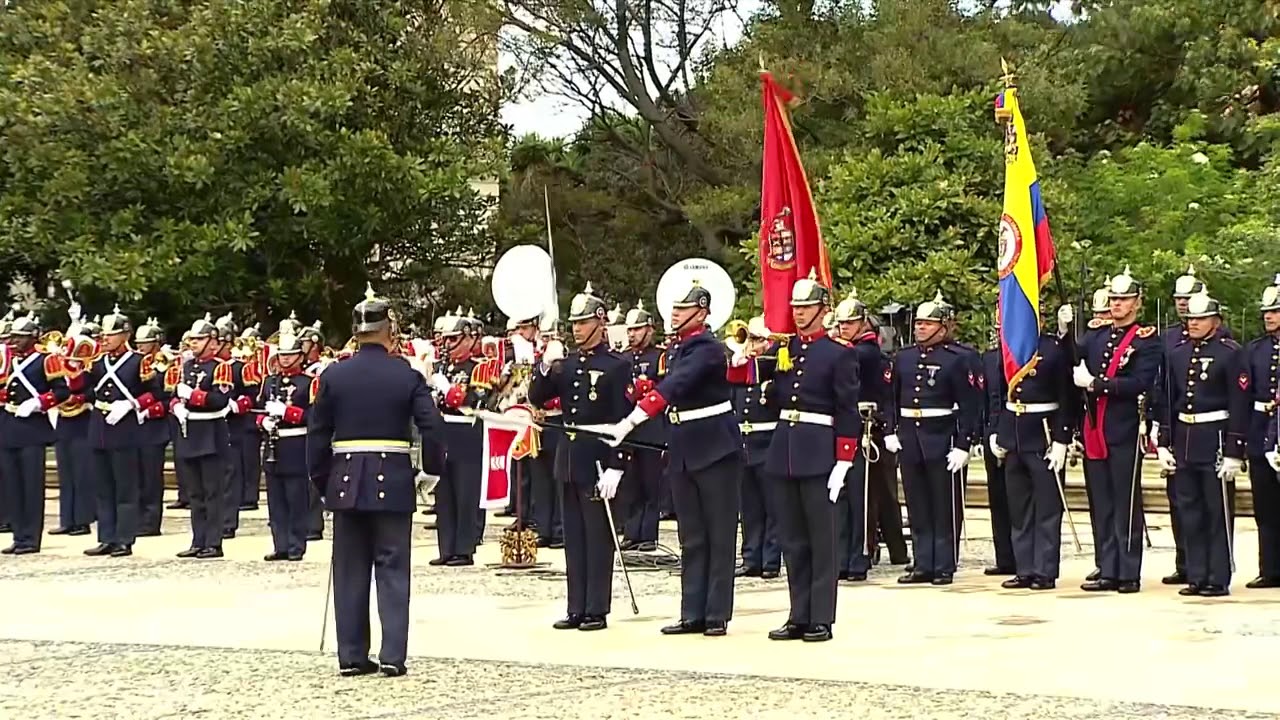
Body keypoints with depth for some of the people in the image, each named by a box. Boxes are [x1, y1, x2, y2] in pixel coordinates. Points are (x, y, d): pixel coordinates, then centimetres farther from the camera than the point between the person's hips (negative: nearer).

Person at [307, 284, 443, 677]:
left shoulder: (333, 376, 0)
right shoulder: (407, 376, -5)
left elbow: (317, 434, 2)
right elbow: (432, 428, -9)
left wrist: (321, 480, 11)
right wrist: (431, 470, 5)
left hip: (347, 481, 2)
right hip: (394, 481, -2)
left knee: (350, 570, 9)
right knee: (392, 568, 3)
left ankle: (351, 655, 10)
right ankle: (392, 654, -2)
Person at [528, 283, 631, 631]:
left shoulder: (617, 364, -7)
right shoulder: (566, 363, 12)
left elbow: (623, 420, -12)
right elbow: (536, 398, 11)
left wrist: (616, 466, -17)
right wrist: (546, 367, -6)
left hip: (598, 462, -6)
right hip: (569, 461, 6)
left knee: (598, 537, 0)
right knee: (574, 538, 10)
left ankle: (597, 611, 6)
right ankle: (576, 609, 16)